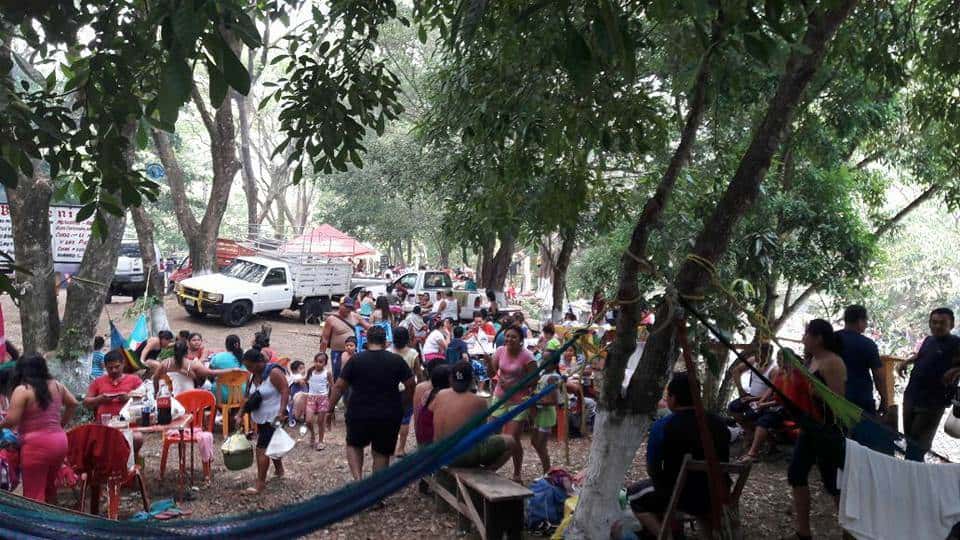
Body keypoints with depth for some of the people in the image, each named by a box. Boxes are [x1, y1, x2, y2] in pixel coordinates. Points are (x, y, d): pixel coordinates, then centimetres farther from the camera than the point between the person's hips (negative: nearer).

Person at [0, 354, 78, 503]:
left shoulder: (22, 390, -10)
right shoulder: (56, 385, 9)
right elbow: (73, 404, 20)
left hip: (36, 445, -6)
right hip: (59, 440, 7)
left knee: (34, 494, 1)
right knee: (49, 487, 22)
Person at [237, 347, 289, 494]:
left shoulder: (274, 372, -17)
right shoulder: (254, 376, 7)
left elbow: (285, 391, -22)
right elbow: (249, 397, 13)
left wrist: (281, 412, -30)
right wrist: (240, 414, 6)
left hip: (273, 418, -8)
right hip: (261, 418, 8)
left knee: (262, 449, -11)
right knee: (271, 446, 21)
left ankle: (260, 484, -6)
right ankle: (279, 471, 40)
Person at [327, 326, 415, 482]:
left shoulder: (356, 360, -4)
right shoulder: (397, 361, -1)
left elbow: (339, 386, -3)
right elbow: (410, 385, -2)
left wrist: (330, 409, 6)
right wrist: (404, 403, 14)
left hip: (359, 415, 0)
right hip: (389, 416, 1)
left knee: (354, 445, 23)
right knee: (382, 453, 15)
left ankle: (357, 479, 4)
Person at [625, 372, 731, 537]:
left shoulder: (662, 427, -16)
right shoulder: (719, 423, 0)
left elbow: (653, 471, -7)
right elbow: (721, 464, 13)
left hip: (686, 498, -6)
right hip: (718, 496, 6)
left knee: (634, 495, 17)